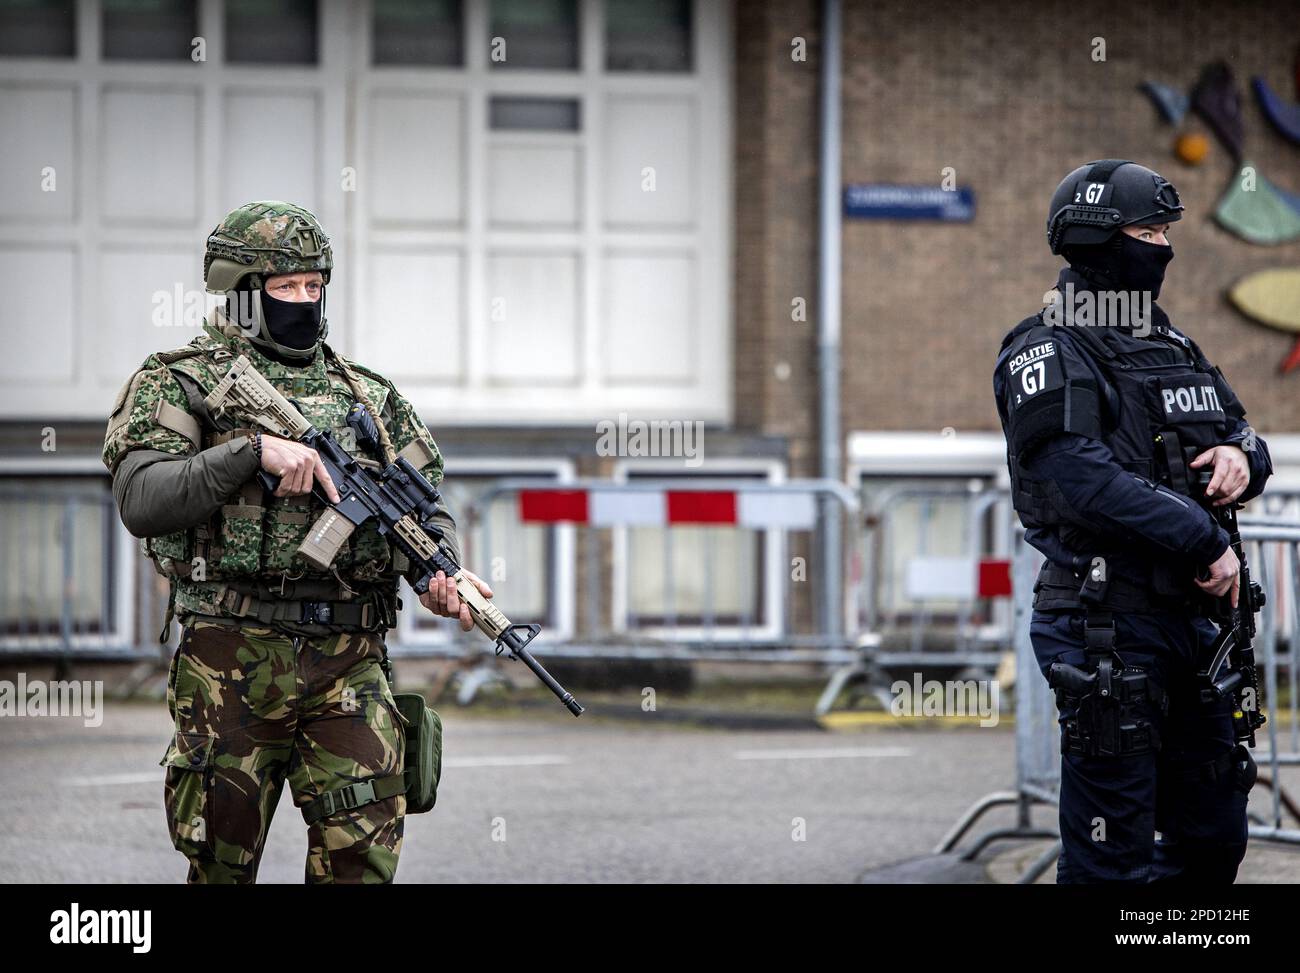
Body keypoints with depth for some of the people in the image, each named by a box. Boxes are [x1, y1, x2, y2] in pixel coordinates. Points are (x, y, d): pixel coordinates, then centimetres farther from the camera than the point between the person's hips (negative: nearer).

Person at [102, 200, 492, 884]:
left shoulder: (366, 394, 16)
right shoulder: (183, 384, 2)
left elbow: (426, 504, 14)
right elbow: (141, 502, -11)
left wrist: (440, 575, -8)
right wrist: (254, 450, -20)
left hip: (349, 664, 3)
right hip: (234, 659, -3)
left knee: (364, 854, -5)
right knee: (224, 858, 5)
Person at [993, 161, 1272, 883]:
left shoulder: (1174, 347, 18)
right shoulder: (1050, 351, -8)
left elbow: (1244, 434, 23)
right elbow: (1086, 482, -21)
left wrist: (1240, 455, -2)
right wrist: (1205, 544, -20)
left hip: (1193, 619, 8)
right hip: (1110, 626, -8)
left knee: (1214, 838, 14)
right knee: (1115, 855, -5)